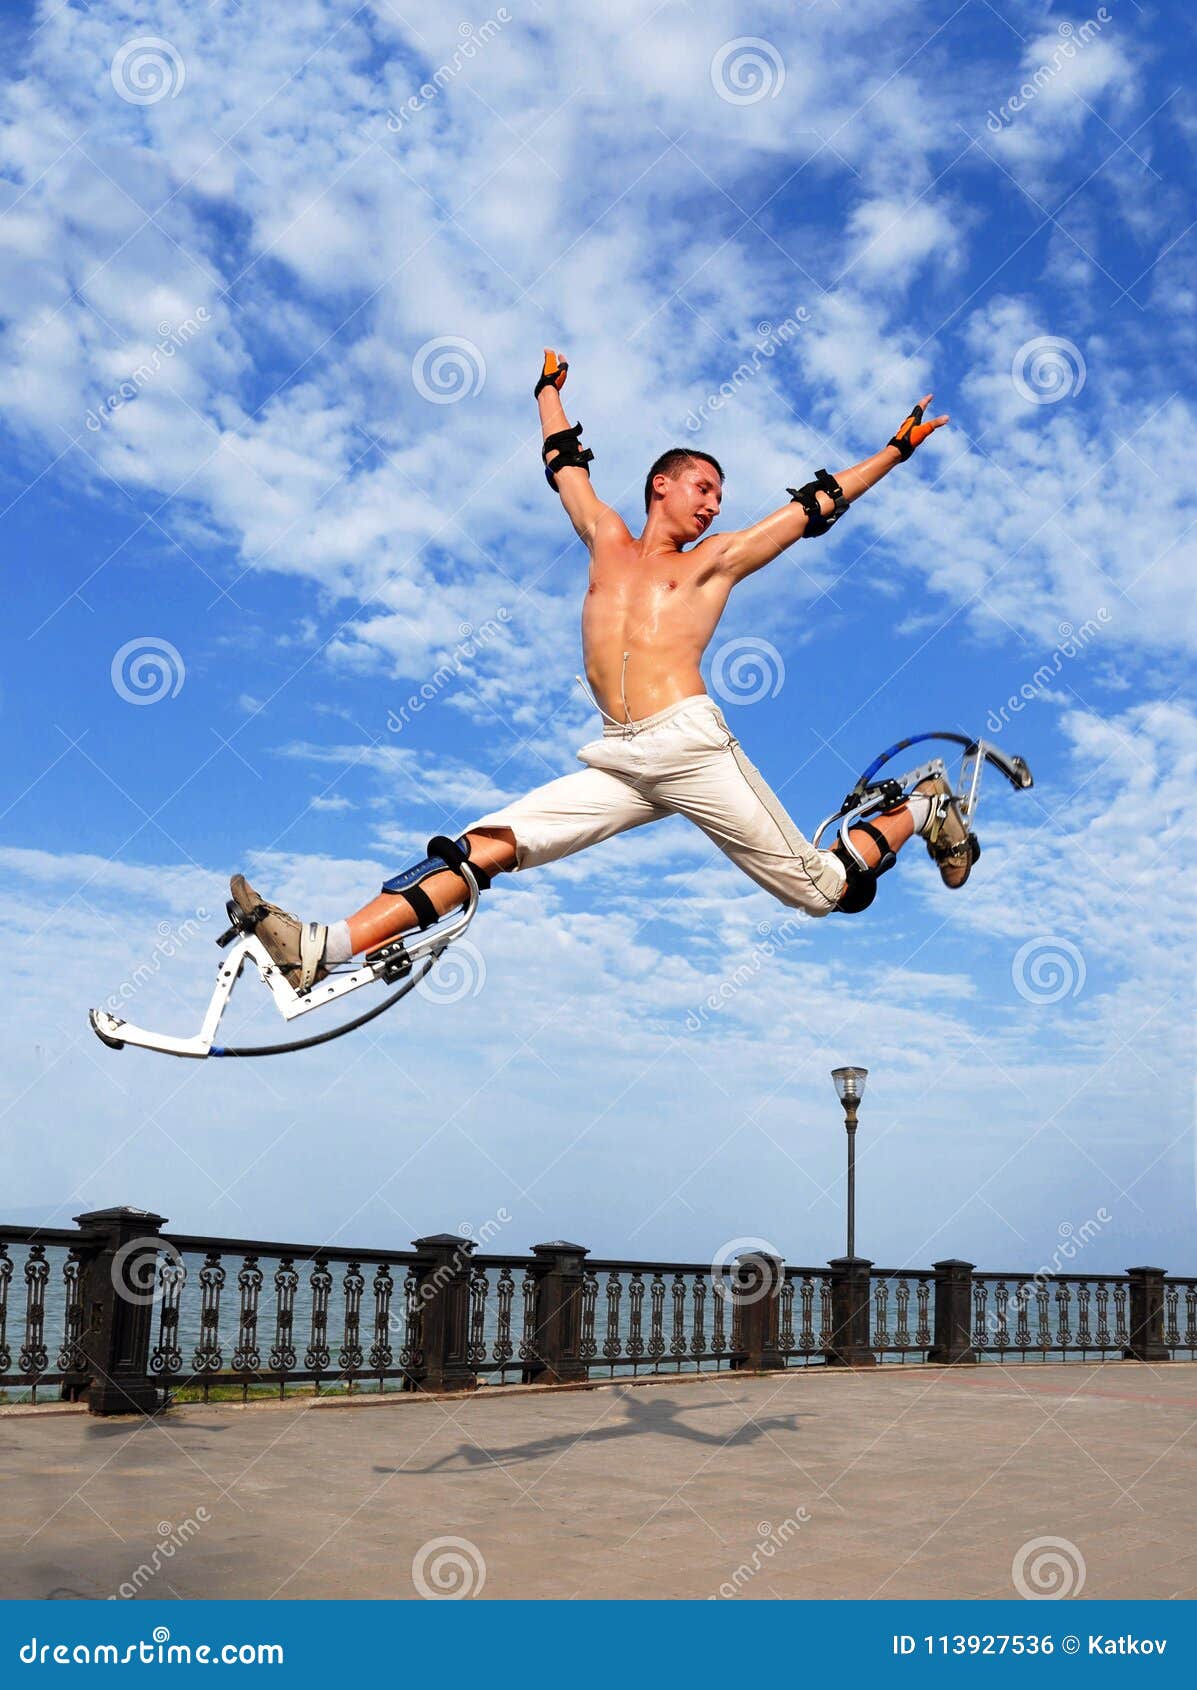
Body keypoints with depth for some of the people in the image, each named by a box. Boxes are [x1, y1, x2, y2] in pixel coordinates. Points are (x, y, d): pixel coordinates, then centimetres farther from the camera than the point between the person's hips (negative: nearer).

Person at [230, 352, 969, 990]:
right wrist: (550, 389, 49)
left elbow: (816, 505, 17)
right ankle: (324, 947, -21)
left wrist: (898, 449, 19)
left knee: (819, 888, 0)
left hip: (691, 746, -2)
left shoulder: (714, 559, 14)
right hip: (619, 765, 3)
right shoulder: (607, 539, 22)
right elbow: (565, 462, 36)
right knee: (485, 846, -13)